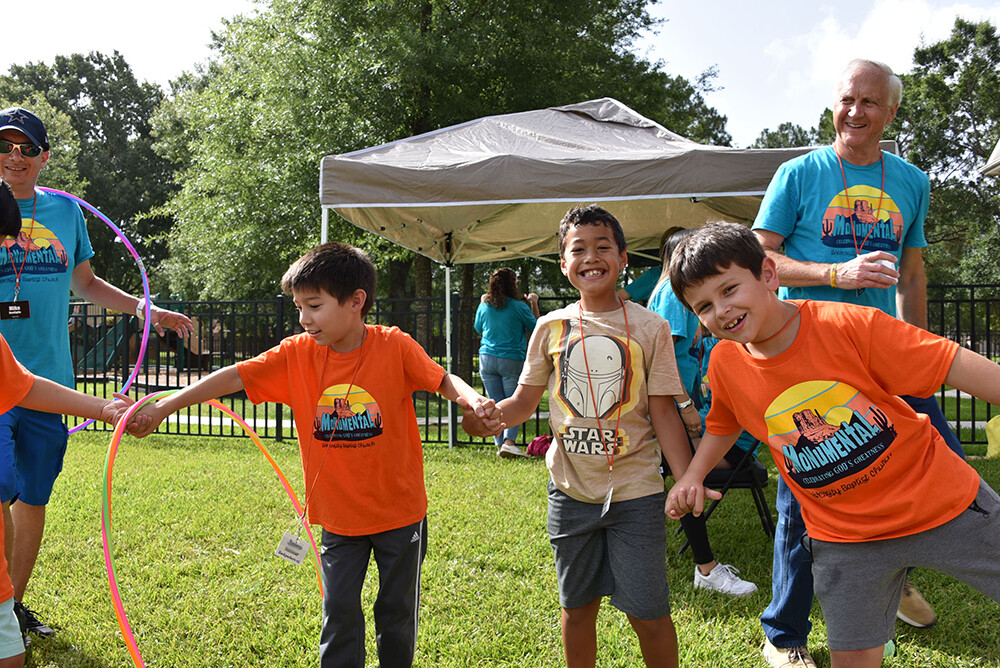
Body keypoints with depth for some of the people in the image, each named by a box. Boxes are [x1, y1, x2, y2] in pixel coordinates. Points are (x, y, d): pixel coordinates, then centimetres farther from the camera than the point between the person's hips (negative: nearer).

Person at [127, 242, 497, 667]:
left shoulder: (394, 346, -14)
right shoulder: (297, 354, -8)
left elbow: (442, 380, -11)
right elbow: (234, 377, -12)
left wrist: (474, 400, -33)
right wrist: (162, 407, -17)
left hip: (399, 511, -1)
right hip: (338, 516, 2)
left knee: (397, 611, 14)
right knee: (339, 614, 7)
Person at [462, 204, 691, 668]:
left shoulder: (649, 327, -4)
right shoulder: (552, 327, 1)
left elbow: (663, 413, -4)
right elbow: (524, 403, 3)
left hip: (635, 490, -2)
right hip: (571, 489, 2)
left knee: (648, 613, 2)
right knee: (577, 605, 16)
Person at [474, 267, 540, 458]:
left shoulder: (484, 306, 4)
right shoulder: (519, 307, -7)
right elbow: (535, 327, 9)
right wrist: (533, 304, 19)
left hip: (487, 359, 4)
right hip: (512, 361, -4)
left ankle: (500, 444, 7)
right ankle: (509, 442, -12)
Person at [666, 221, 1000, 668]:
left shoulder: (848, 325, -20)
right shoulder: (726, 364, -6)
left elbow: (957, 366, -17)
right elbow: (724, 424, 15)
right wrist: (692, 476, 1)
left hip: (944, 503, -2)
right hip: (844, 537, 2)